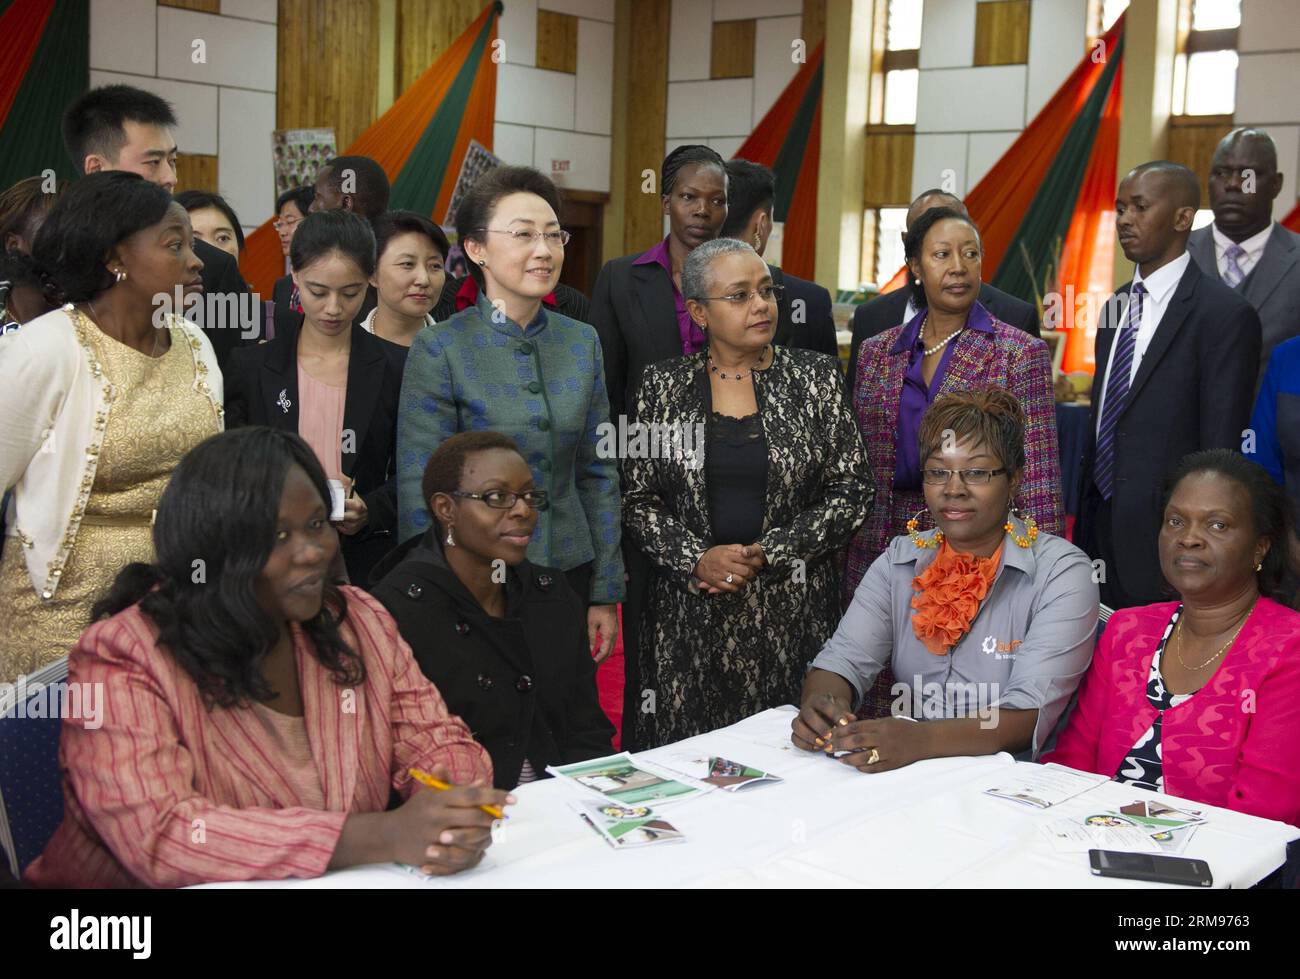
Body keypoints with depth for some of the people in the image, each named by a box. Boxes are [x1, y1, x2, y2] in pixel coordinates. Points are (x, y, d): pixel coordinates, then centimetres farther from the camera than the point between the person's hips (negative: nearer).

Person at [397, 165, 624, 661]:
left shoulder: (582, 342, 3)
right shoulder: (439, 349, -10)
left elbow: (598, 472, 7)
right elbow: (418, 491, -9)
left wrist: (606, 594, 5)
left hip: (569, 567, 4)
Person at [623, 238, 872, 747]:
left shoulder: (815, 376, 3)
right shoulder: (663, 384, 5)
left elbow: (851, 493, 1)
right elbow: (638, 500, 5)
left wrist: (767, 554, -8)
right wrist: (697, 559, -10)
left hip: (792, 609, 0)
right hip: (689, 613, 1)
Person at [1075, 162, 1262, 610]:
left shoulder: (1225, 315, -12)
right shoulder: (1115, 307, 12)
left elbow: (1220, 451, -13)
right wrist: (1083, 526, 15)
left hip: (1164, 541, -7)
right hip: (1101, 527, 7)